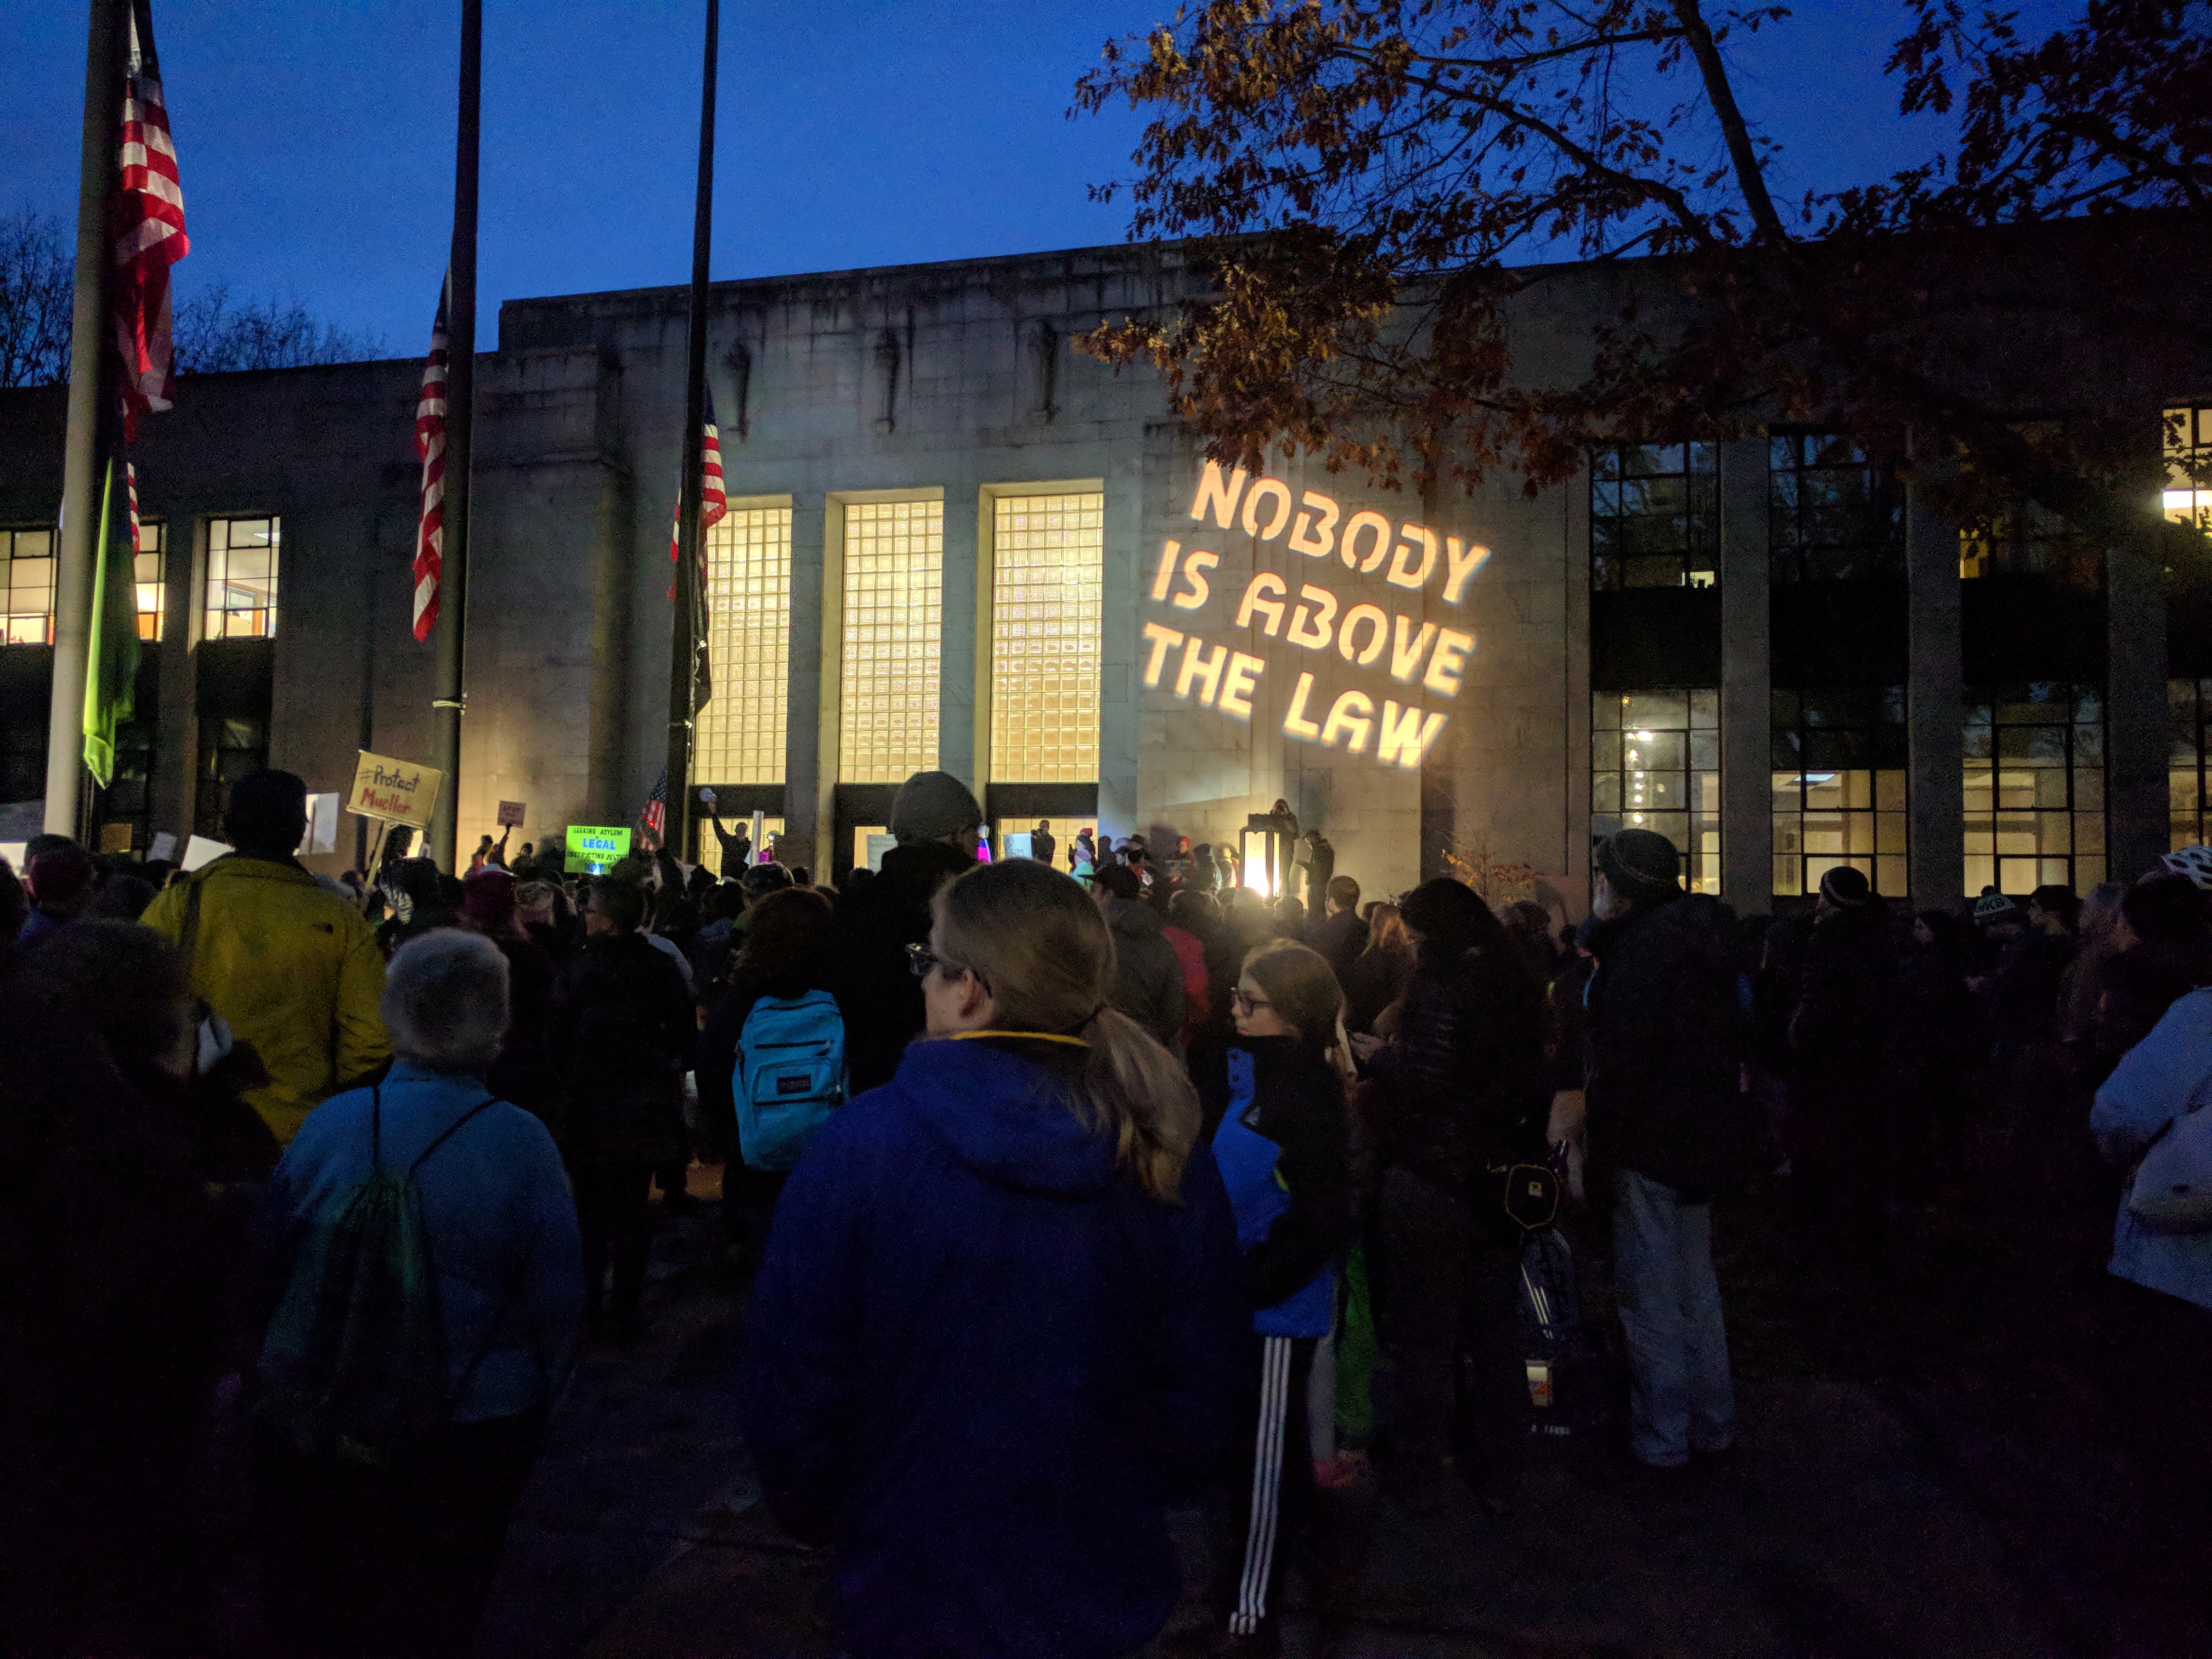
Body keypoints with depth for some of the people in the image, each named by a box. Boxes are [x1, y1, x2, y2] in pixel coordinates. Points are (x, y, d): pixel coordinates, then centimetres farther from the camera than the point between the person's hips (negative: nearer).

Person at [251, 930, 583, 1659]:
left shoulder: (327, 1124, -12)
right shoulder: (520, 1142, -20)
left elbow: (267, 1262, 0)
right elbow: (558, 1298, -15)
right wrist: (538, 1394, 3)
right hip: (474, 1427, -2)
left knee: (314, 1599, 25)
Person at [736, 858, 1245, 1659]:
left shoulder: (863, 1142, -23)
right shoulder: (1170, 1163, -13)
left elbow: (790, 1370, -15)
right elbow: (1203, 1387, -3)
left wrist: (810, 1512, 4)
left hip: (912, 1593, -2)